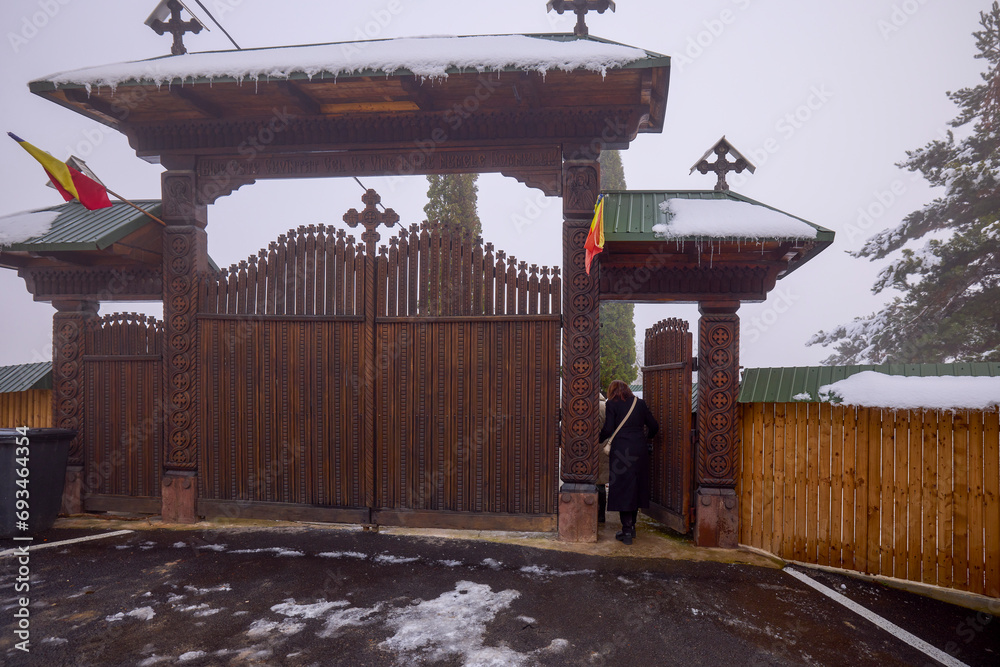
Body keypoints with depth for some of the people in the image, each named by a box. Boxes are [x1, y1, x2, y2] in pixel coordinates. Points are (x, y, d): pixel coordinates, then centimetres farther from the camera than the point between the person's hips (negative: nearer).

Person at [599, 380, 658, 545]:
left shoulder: (612, 404, -1)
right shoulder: (640, 403, 11)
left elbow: (608, 429, -9)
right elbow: (654, 426, 12)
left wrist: (598, 440, 8)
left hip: (621, 449, -4)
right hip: (640, 449, 4)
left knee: (622, 488, 1)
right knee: (636, 487, 15)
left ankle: (627, 532, 1)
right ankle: (632, 527, 24)